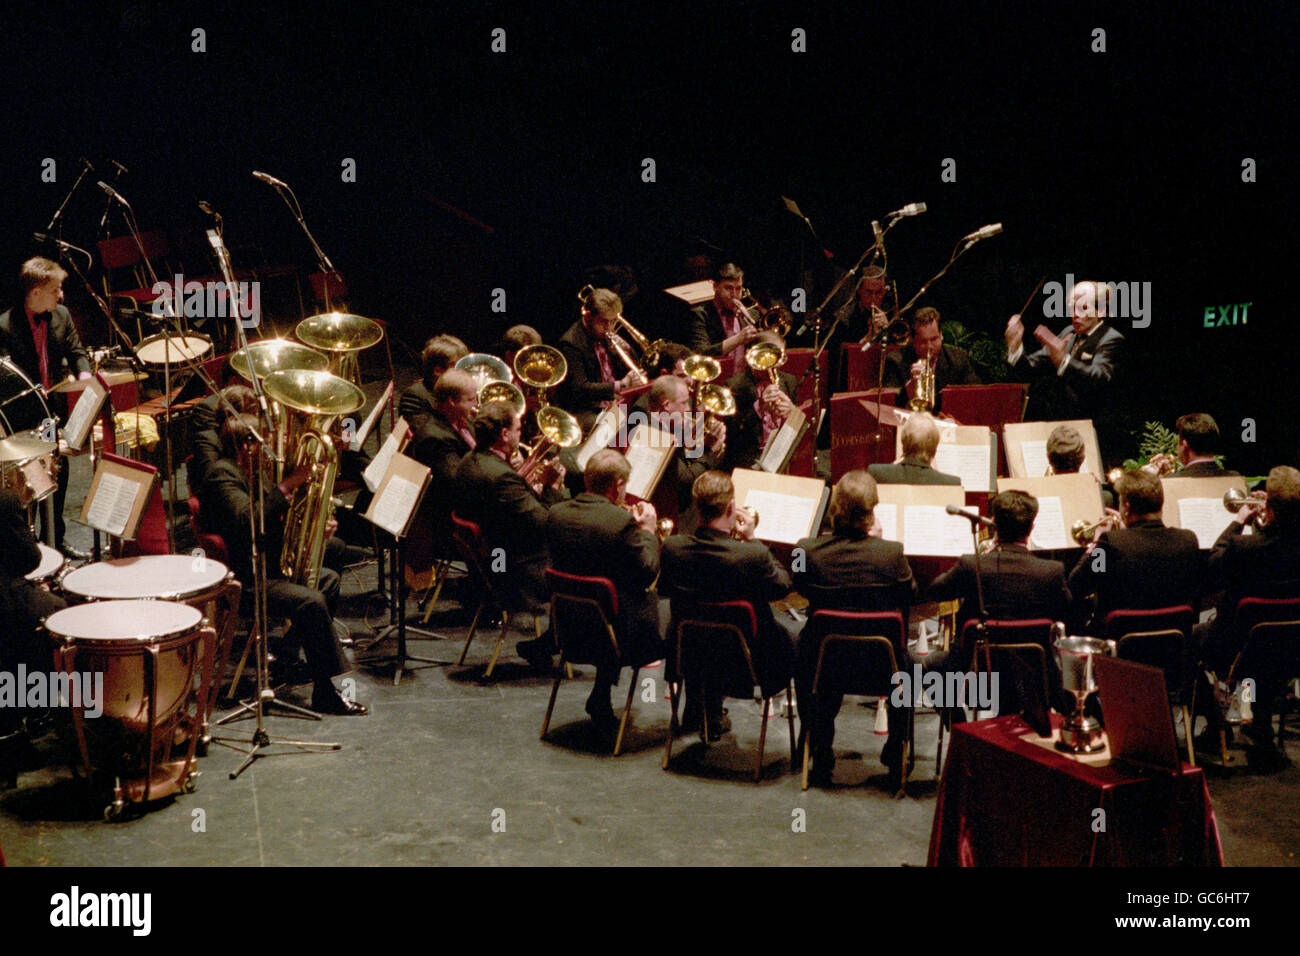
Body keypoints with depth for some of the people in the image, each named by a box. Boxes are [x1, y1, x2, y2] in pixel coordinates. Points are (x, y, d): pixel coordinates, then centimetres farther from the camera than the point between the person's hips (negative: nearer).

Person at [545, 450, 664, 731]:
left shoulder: (556, 513, -5)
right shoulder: (622, 521, -22)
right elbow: (648, 573, -16)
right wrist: (647, 531, 0)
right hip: (617, 629, -6)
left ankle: (600, 703, 32)